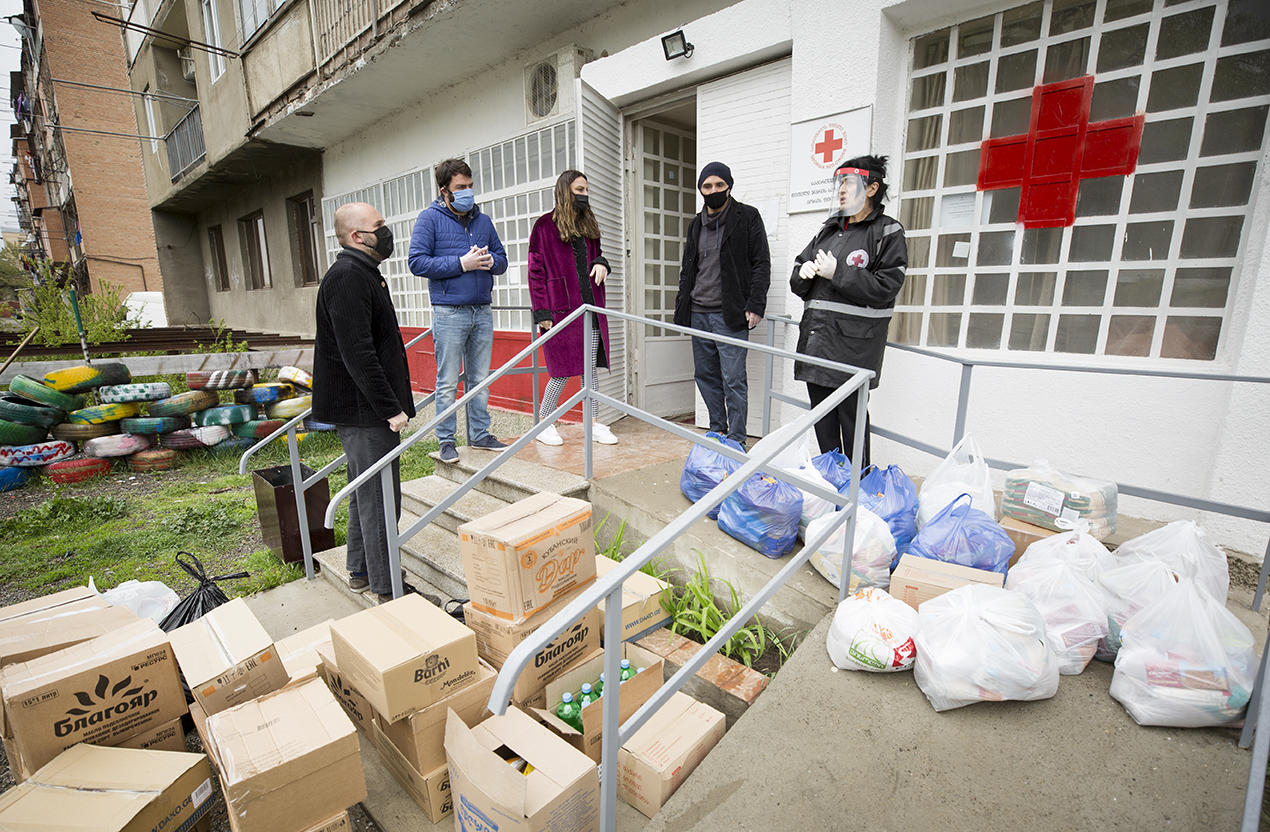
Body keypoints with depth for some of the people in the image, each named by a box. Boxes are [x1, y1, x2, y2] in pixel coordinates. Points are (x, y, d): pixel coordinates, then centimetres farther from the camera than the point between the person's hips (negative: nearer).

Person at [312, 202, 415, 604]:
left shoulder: (361, 273, 17)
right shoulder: (349, 277, -18)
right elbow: (357, 354, -26)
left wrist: (391, 401, 22)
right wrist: (390, 408, -24)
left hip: (364, 406, 11)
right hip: (363, 409, -11)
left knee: (365, 492, 20)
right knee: (379, 498, -3)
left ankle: (360, 571, 35)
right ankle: (386, 589, 10)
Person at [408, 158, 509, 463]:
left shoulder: (483, 220, 15)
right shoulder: (430, 218, 0)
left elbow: (502, 260, 17)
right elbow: (417, 262, -9)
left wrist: (489, 261, -7)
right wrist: (462, 263, -15)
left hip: (482, 312, 5)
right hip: (449, 314, -5)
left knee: (480, 378, 10)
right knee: (448, 382, 0)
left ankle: (479, 434, 21)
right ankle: (446, 440, 11)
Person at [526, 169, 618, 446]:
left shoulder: (589, 224, 17)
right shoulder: (545, 225, -1)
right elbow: (536, 271, -4)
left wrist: (601, 263, 2)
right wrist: (542, 312, -11)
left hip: (590, 307, 6)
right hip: (562, 308, -6)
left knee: (591, 367, 6)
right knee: (563, 370, -4)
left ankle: (594, 424, 14)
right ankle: (544, 424, 14)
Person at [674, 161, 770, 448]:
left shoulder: (747, 217, 1)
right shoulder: (697, 224, 18)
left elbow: (761, 264, -3)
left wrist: (755, 305, -13)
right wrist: (682, 305, 15)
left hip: (730, 315, -6)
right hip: (698, 314, 6)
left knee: (733, 379, -6)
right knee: (705, 375, 10)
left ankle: (736, 440, 3)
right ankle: (717, 430, 24)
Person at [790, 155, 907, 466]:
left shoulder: (888, 232, 0)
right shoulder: (828, 230, 19)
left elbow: (885, 288, -12)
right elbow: (797, 285, 20)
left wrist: (837, 274, -14)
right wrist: (803, 272, -3)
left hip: (853, 342, -7)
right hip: (815, 336, 7)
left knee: (851, 415, -3)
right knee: (822, 414, 12)